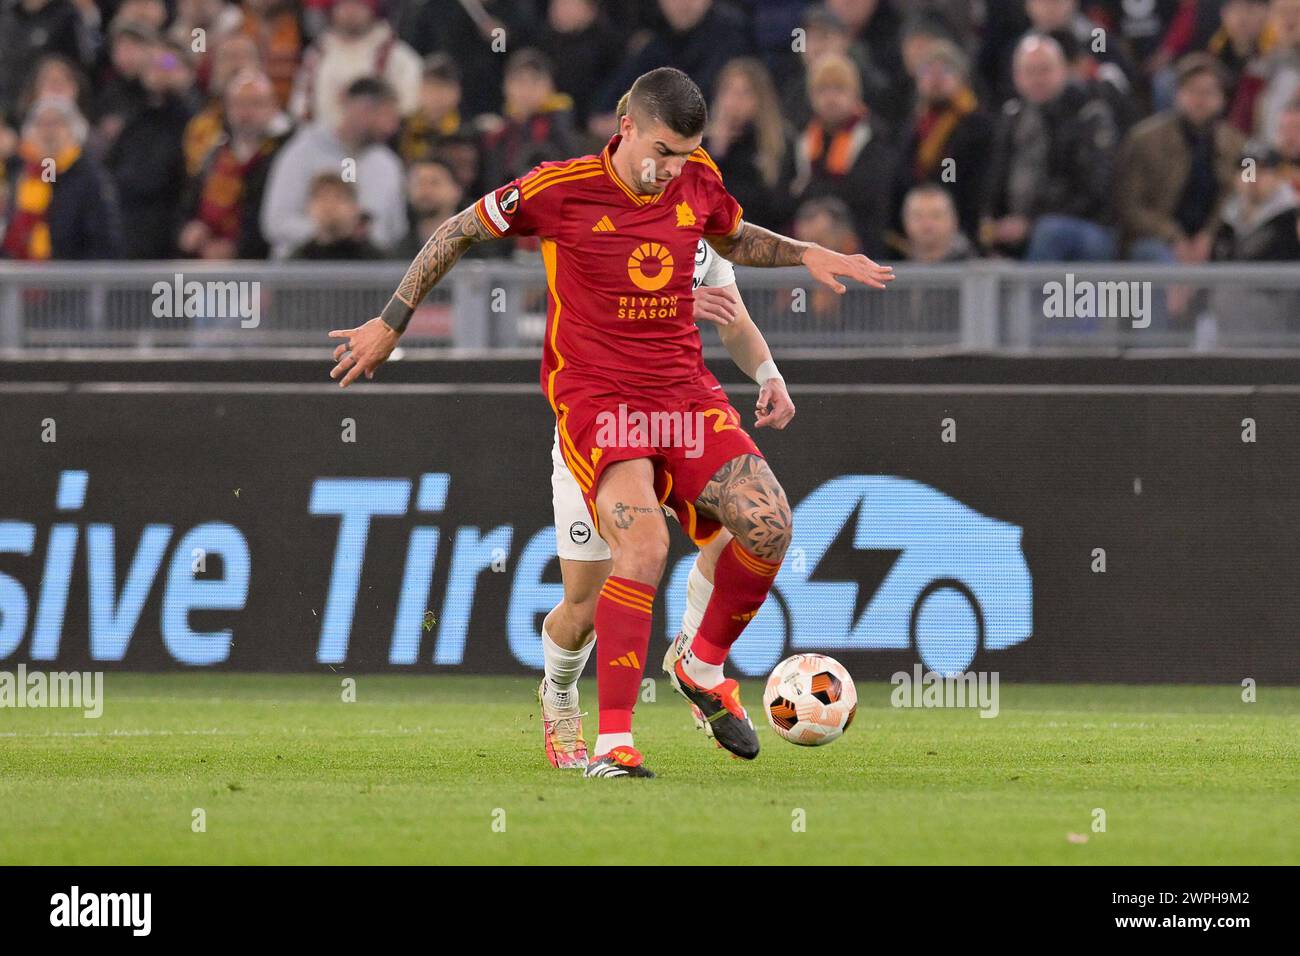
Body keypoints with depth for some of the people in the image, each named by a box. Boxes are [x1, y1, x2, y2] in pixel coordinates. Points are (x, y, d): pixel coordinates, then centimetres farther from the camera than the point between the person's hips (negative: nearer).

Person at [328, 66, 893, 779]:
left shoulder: (699, 184, 3)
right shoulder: (559, 190, -11)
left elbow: (733, 239, 28)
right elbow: (458, 232, 2)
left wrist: (806, 255, 11)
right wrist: (390, 324, 5)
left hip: (685, 391, 5)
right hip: (594, 393, -5)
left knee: (767, 525, -13)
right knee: (642, 541, -27)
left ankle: (704, 664, 14)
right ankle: (613, 741, -24)